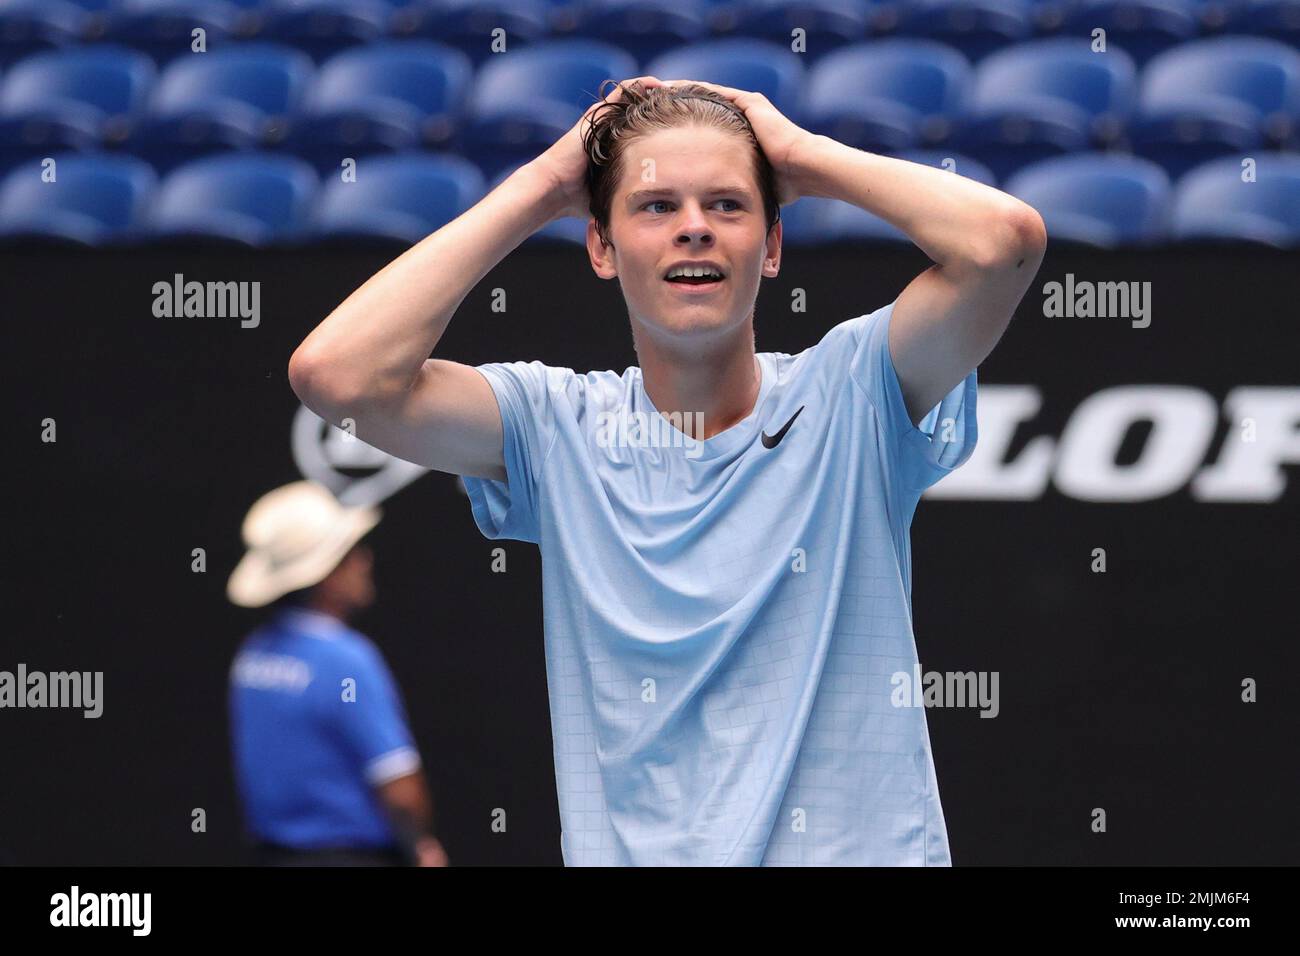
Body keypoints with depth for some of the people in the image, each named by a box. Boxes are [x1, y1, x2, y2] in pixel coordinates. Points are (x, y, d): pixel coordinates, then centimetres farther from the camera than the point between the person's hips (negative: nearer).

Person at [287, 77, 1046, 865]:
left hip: (863, 846, -1)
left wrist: (807, 156, 1)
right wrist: (536, 192, 2)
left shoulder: (851, 396, 4)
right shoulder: (559, 430, 8)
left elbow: (1004, 237, -11)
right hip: (627, 851, 1)